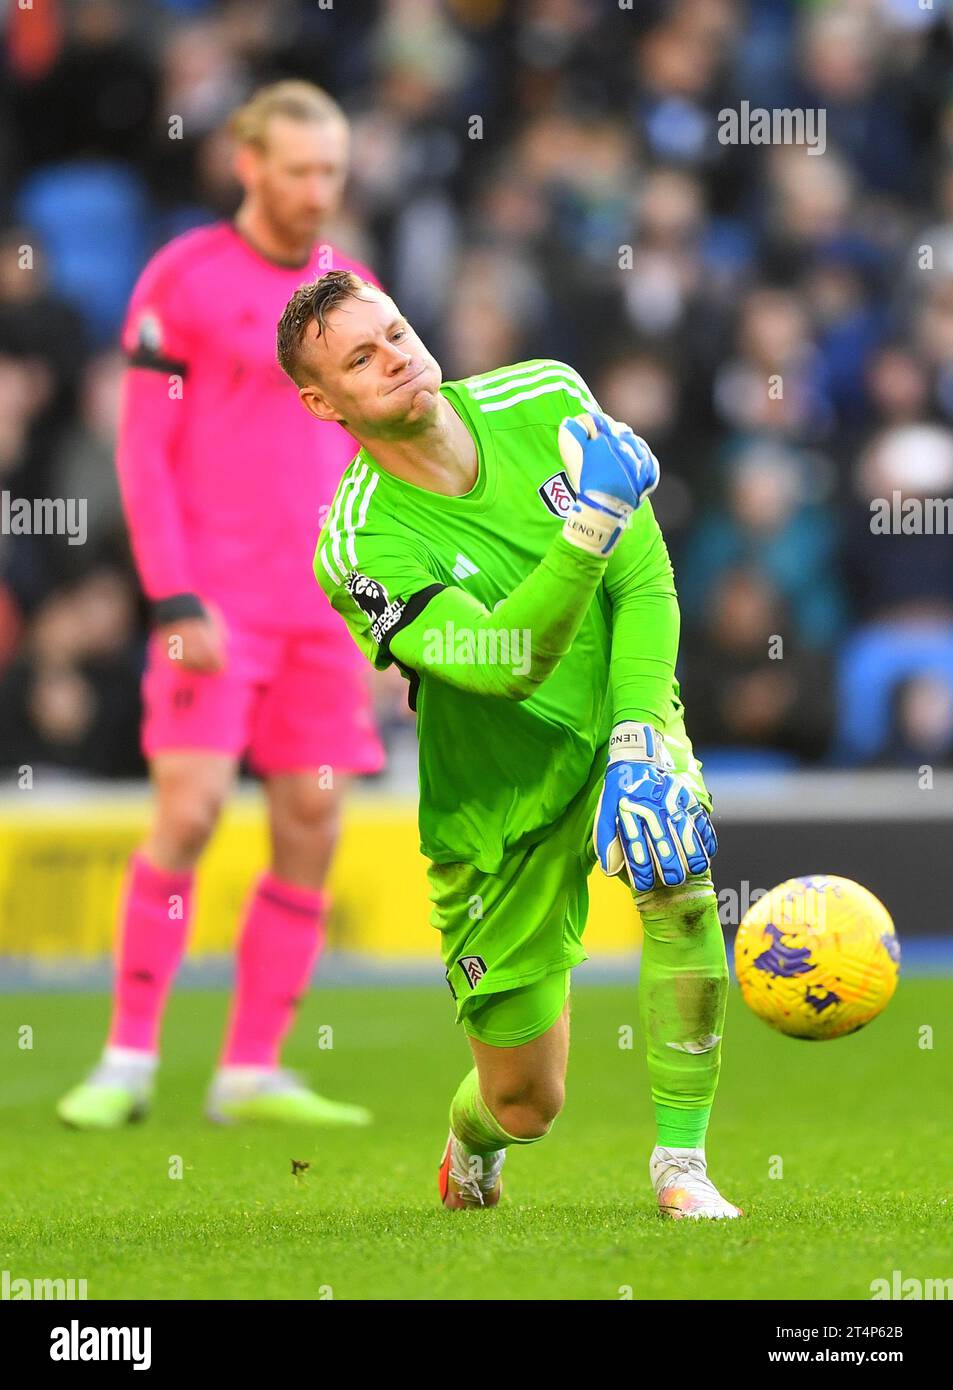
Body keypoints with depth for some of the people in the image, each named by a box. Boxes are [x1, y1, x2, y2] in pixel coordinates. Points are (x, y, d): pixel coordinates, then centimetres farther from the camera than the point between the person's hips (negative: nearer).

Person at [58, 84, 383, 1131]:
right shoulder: (185, 278, -3)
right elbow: (140, 450, -5)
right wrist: (174, 603, -13)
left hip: (322, 612, 5)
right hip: (215, 601, -5)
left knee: (311, 832, 0)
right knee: (187, 813, -13)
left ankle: (253, 1073, 6)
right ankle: (128, 1062, -3)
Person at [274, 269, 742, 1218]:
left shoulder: (546, 399, -8)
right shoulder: (359, 549, -20)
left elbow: (646, 582, -9)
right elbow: (507, 663, -31)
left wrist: (636, 734, -22)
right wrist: (587, 529, -45)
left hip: (616, 723, 2)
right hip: (497, 806, -2)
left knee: (679, 883, -34)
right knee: (526, 1104, 5)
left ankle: (681, 1164, -19)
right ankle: (471, 1145, 46)